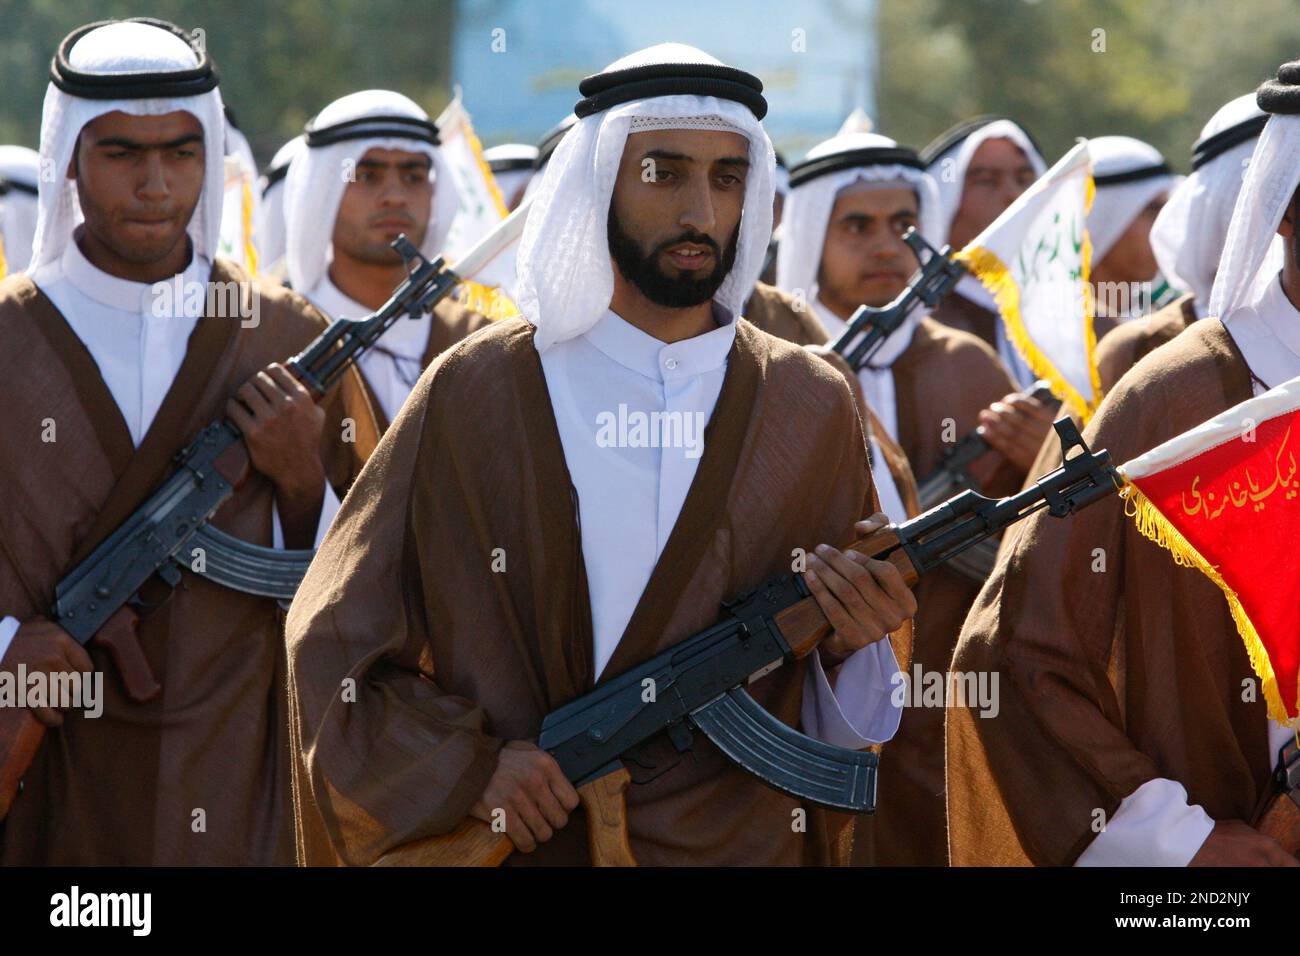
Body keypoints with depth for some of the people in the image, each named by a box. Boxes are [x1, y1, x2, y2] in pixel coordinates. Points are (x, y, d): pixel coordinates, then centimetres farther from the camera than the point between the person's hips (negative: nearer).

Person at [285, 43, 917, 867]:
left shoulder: (813, 410, 0)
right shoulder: (475, 392, -5)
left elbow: (839, 728, 4)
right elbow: (335, 646, -2)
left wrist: (851, 646, -16)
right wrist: (467, 767, -15)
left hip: (745, 841, 1)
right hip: (509, 839, -1)